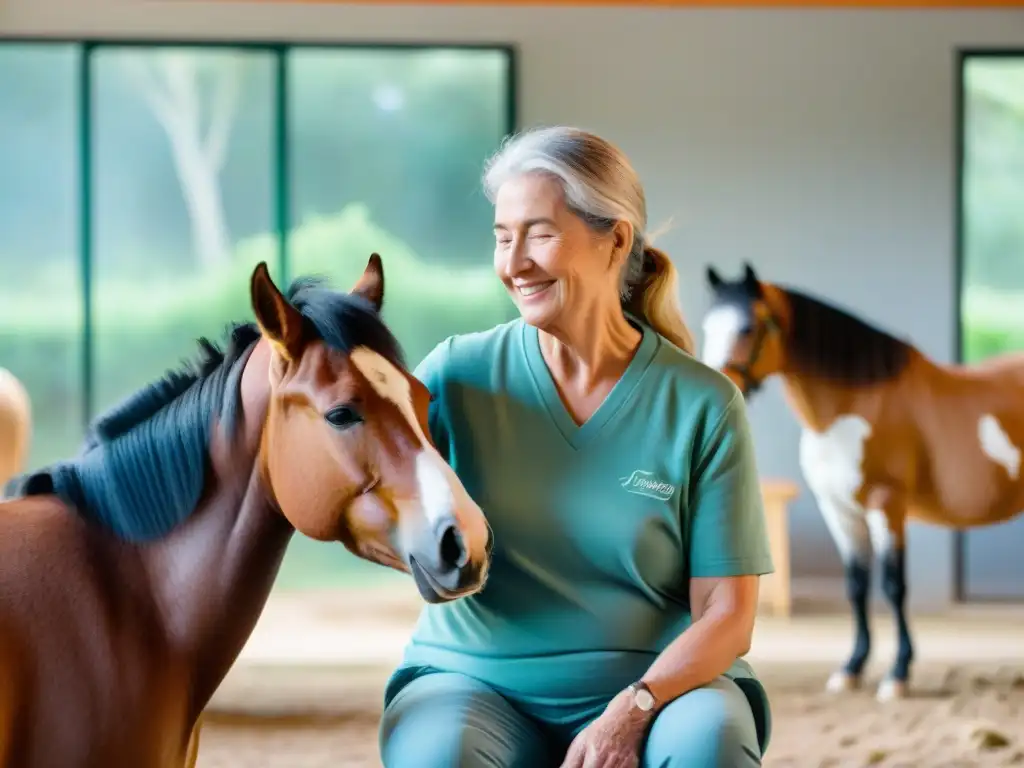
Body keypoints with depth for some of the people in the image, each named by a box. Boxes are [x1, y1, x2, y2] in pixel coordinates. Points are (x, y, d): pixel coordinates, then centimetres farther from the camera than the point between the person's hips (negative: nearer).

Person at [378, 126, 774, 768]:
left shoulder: (704, 405, -3)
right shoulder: (461, 374, 1)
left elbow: (727, 614, -5)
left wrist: (634, 710, -22)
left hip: (657, 683, 0)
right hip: (479, 682, 0)